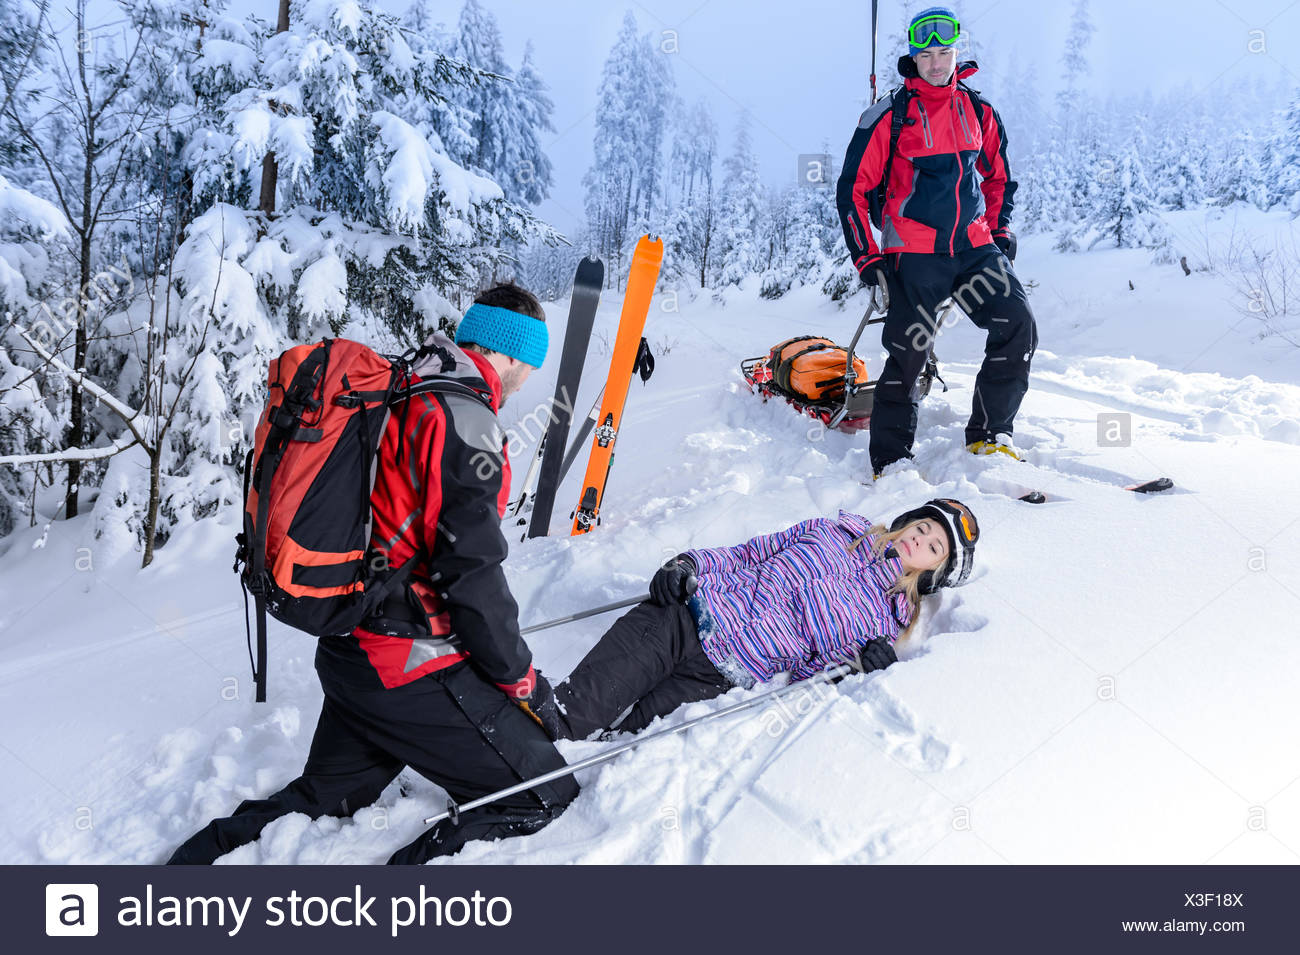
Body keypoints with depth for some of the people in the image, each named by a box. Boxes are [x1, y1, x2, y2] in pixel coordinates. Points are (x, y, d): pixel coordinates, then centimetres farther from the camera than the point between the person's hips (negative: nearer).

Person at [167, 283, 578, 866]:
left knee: (323, 798, 30)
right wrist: (522, 681, -10)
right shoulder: (463, 418, -19)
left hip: (344, 650, 9)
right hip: (413, 671, -9)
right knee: (547, 797, 0)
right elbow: (471, 572, -22)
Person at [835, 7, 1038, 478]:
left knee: (1018, 325, -12)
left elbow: (998, 178, 25)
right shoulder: (889, 116, -2)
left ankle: (987, 436, 1)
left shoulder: (980, 113, 11)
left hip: (975, 247, 4)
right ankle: (889, 463, 8)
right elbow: (853, 189, -1)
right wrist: (867, 258, -6)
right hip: (914, 254, -4)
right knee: (907, 354, -5)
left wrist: (1001, 231, 13)